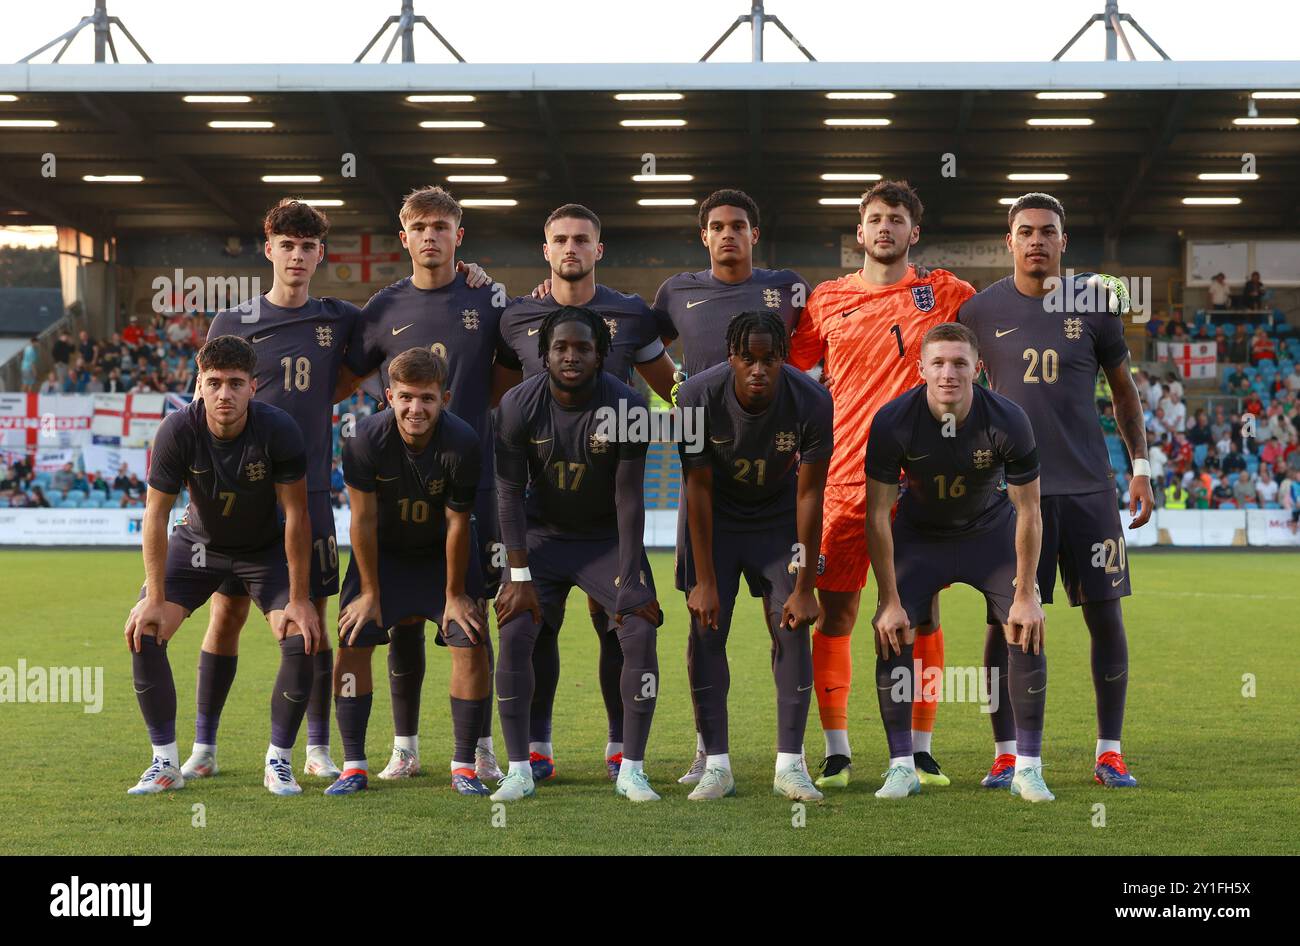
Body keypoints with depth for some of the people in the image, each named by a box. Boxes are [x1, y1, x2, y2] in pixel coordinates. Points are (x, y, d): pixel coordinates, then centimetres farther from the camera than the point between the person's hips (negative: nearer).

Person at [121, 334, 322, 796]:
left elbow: (296, 515, -20)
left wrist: (298, 600, -20)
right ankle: (166, 762, 0)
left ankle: (278, 762, 0)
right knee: (143, 632, -15)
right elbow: (156, 514, -17)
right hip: (198, 541, 1)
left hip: (266, 547, -1)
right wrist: (155, 598, -19)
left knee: (302, 640, -19)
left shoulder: (278, 429, -27)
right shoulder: (177, 430, -25)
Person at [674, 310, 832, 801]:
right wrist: (704, 581, -17)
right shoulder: (698, 397, -27)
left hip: (778, 517, 0)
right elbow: (699, 490, -18)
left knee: (792, 629, -8)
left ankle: (790, 764, -2)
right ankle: (716, 765, -3)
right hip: (716, 518, 0)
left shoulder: (811, 402, -27)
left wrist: (805, 586, -16)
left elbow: (809, 495, -18)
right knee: (707, 630, -8)